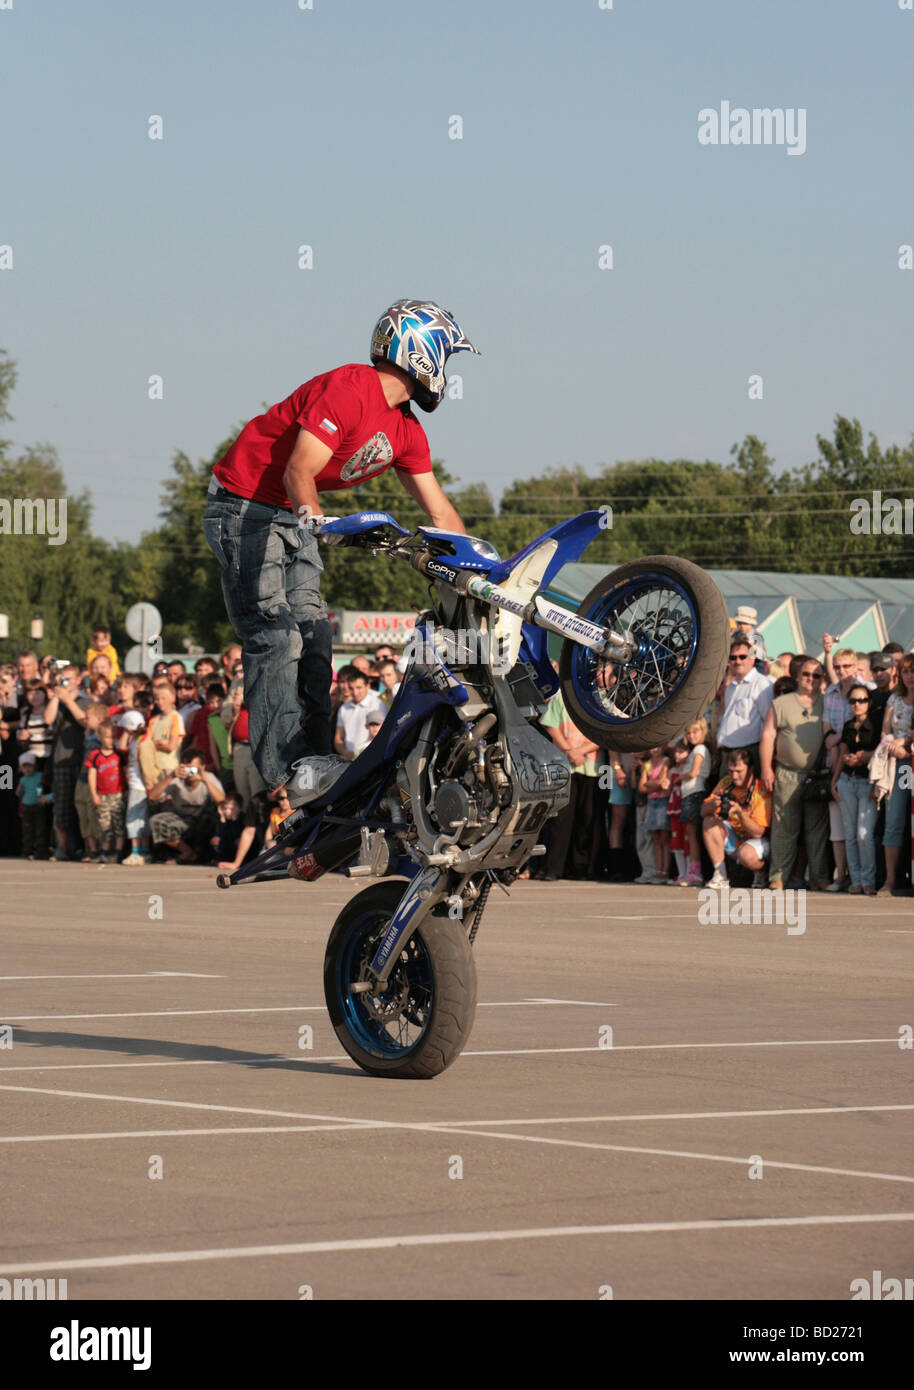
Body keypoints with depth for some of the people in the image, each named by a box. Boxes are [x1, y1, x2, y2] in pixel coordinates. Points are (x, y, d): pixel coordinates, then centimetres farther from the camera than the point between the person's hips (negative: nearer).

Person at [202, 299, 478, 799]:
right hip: (246, 509, -10)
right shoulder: (347, 390, -21)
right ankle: (284, 764, -22)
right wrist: (317, 519, -43)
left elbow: (440, 513, 12)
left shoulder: (406, 431, 7)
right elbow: (298, 475, -28)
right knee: (275, 634, -16)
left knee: (313, 633, 4)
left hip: (292, 516, 10)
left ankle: (314, 755, 6)